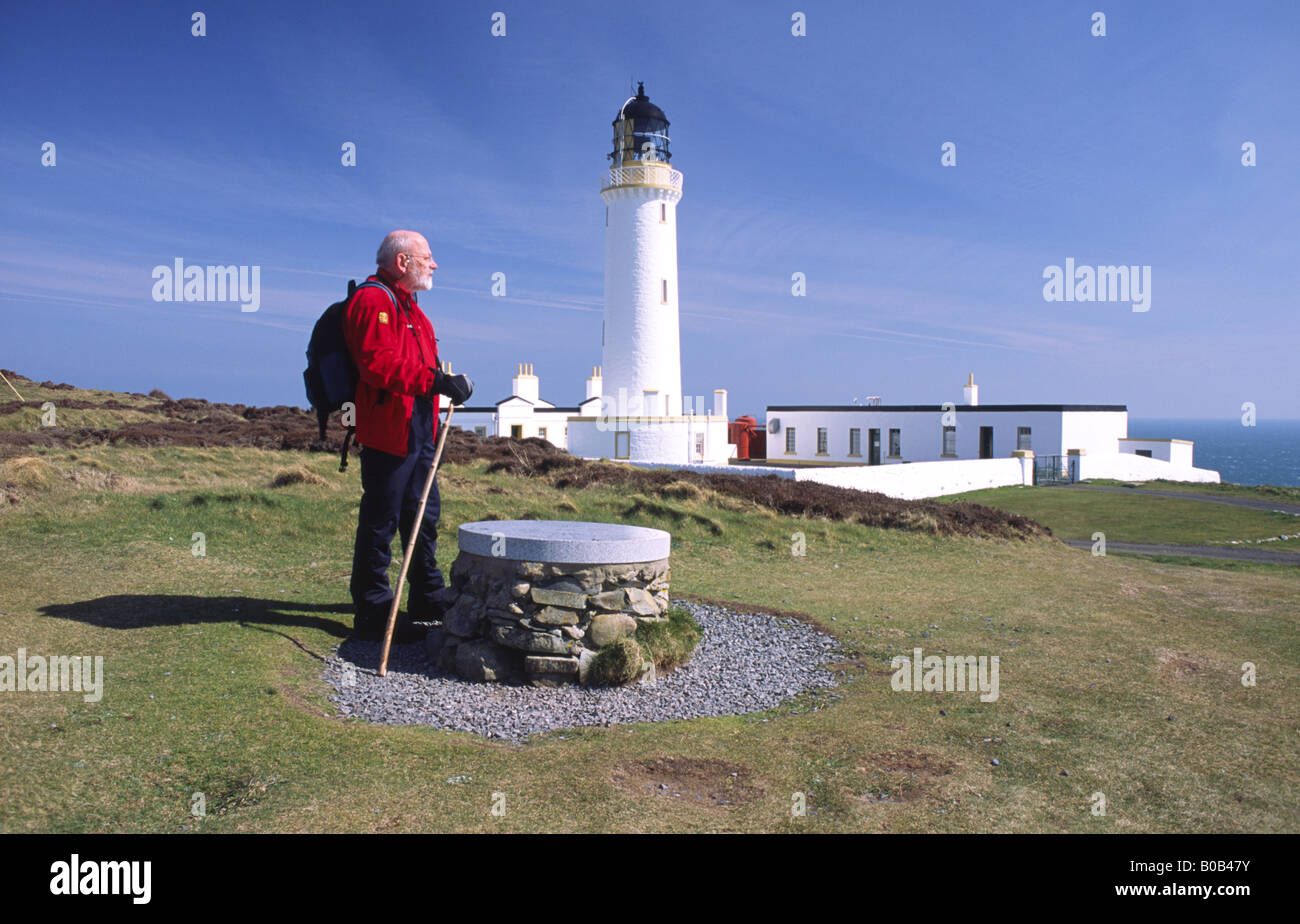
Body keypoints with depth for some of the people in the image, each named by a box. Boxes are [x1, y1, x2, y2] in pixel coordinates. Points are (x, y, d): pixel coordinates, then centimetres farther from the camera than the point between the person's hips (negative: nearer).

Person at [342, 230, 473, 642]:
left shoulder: (406, 304, 23)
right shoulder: (374, 300, -12)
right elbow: (379, 364, -26)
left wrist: (448, 384, 15)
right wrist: (437, 381, -31)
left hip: (418, 431, 11)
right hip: (387, 431, -11)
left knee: (424, 515, 18)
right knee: (380, 521, -4)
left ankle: (429, 599, 31)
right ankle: (374, 614, 5)